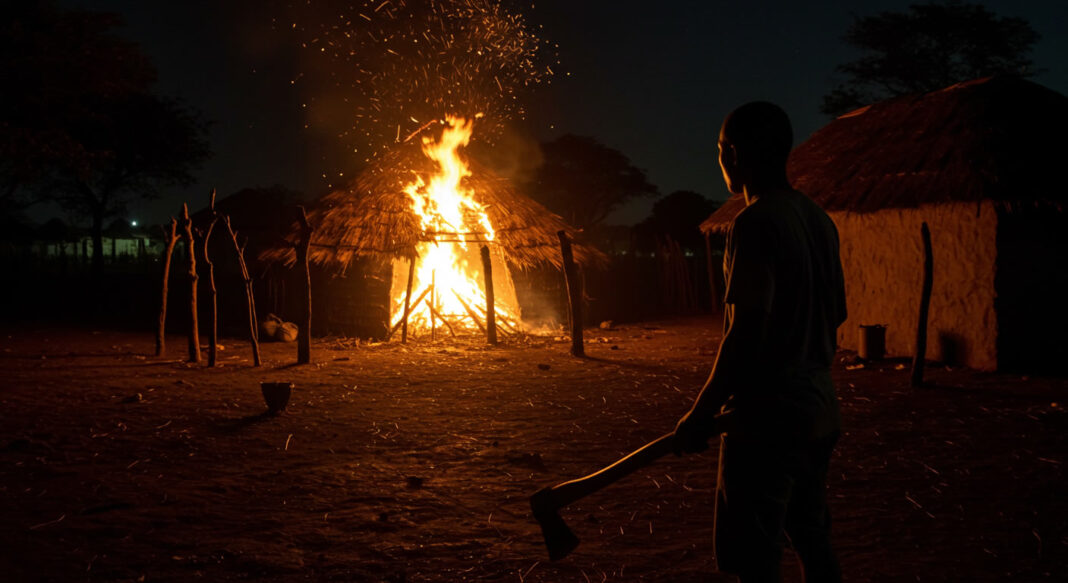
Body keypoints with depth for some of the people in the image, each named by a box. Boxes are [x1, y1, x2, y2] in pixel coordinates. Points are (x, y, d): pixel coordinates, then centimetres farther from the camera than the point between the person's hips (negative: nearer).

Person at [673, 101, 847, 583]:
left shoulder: (755, 223, -17)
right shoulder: (819, 220, 10)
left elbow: (747, 332, -22)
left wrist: (702, 414, -14)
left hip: (767, 417, -9)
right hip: (819, 411, 9)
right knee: (813, 543, 20)